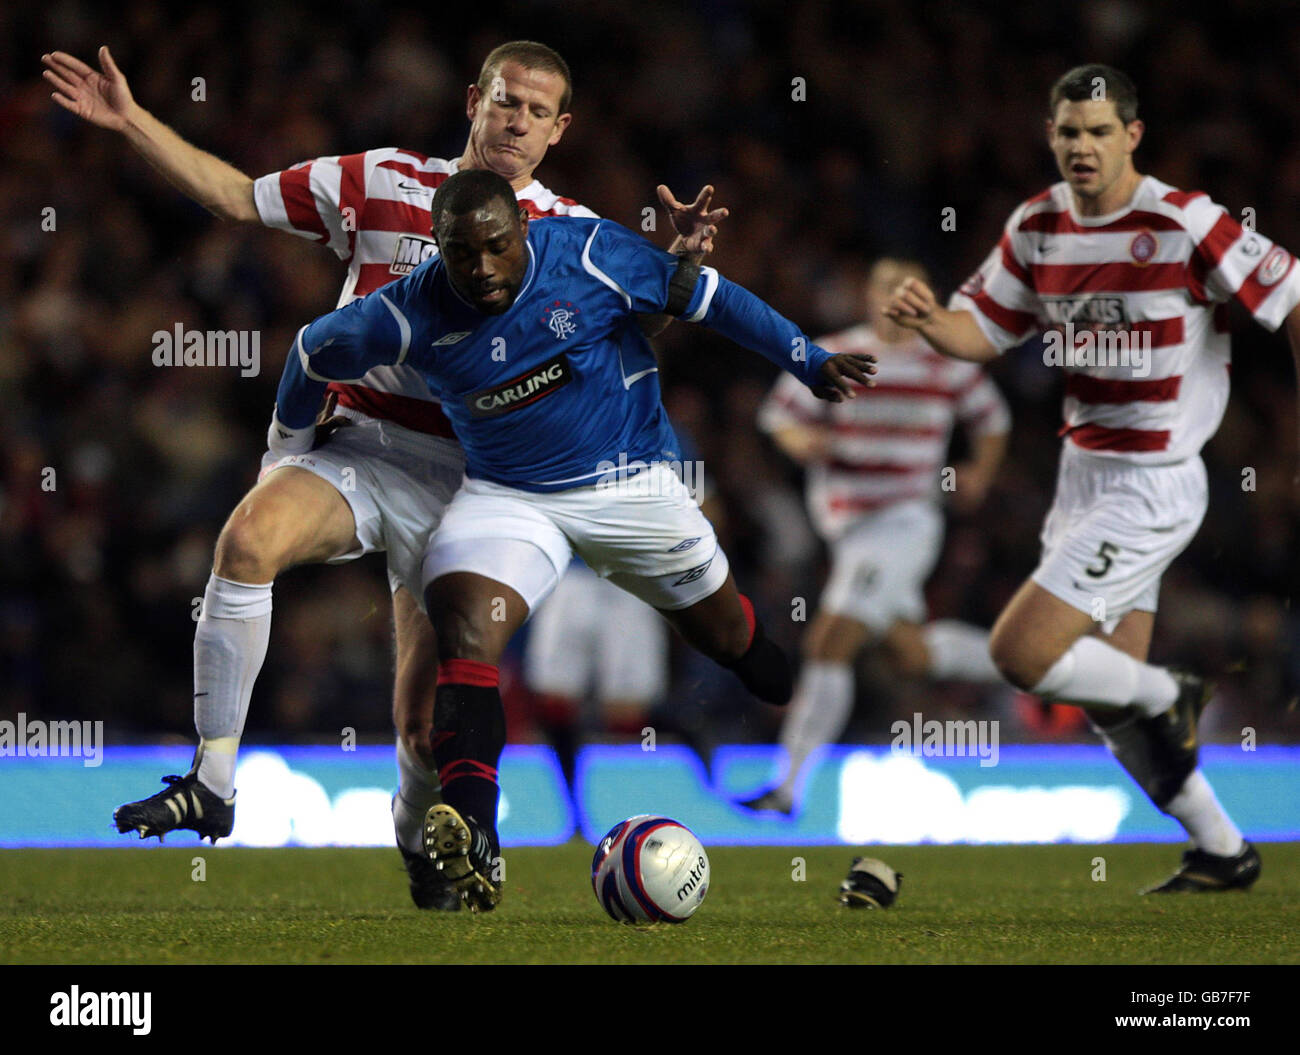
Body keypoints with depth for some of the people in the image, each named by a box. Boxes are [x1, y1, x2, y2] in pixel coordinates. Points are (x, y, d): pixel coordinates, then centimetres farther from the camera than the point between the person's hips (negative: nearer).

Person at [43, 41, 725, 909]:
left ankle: (422, 841, 31)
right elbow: (239, 197, 12)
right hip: (352, 442, 0)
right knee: (250, 539, -32)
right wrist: (131, 121, 7)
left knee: (427, 721, -4)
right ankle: (212, 781, -24)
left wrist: (682, 257, -19)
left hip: (459, 480, 0)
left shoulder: (571, 234, 6)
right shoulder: (382, 182, 6)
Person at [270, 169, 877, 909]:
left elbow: (704, 295, -9)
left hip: (631, 480, 0)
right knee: (463, 633, -26)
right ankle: (473, 846, -41)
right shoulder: (410, 316, -15)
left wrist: (808, 361, -8)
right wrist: (286, 465, 13)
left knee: (728, 637, 12)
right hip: (507, 498, 0)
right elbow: (313, 354, 2)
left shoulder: (592, 257, -18)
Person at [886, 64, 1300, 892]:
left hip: (1152, 487, -8)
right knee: (1108, 690, 12)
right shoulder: (1037, 227, 2)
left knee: (1021, 653, -16)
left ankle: (1169, 698, 10)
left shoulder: (1187, 224, -18)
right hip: (1082, 474, 8)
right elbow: (983, 329, 10)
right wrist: (929, 319, -11)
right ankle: (1223, 854, 26)